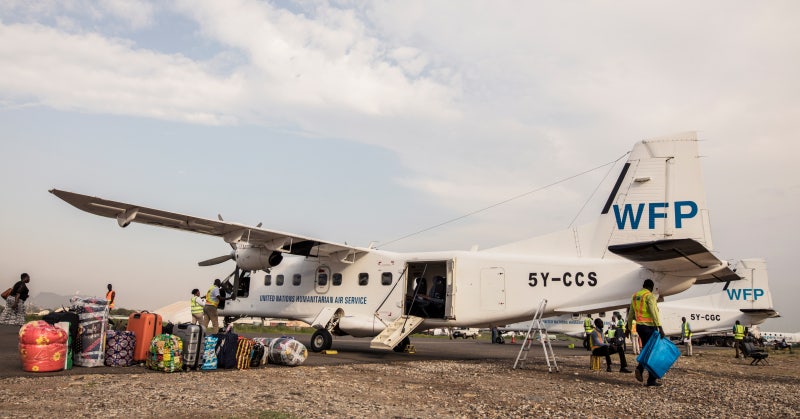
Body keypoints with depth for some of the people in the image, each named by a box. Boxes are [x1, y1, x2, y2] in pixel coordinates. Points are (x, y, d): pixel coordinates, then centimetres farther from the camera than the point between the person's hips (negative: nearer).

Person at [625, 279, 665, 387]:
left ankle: (640, 368, -4)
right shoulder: (650, 296, -11)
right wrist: (660, 328, -23)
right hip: (649, 326, -7)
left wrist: (628, 328, 24)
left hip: (639, 326, 7)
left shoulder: (635, 296, 13)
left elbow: (631, 313, 18)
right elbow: (654, 312, -21)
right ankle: (651, 380, 3)